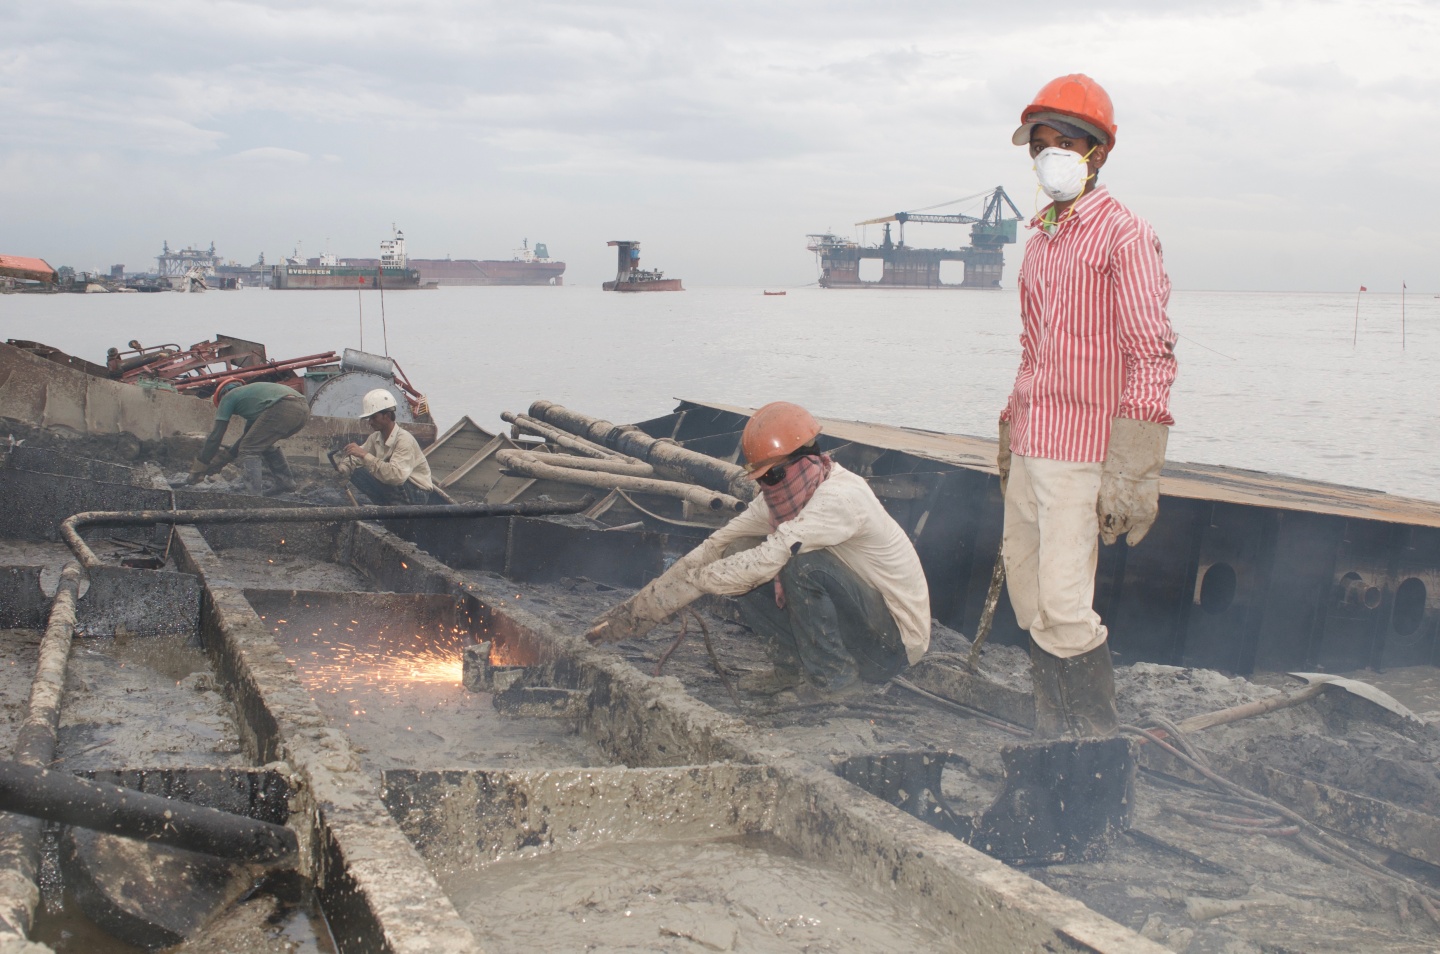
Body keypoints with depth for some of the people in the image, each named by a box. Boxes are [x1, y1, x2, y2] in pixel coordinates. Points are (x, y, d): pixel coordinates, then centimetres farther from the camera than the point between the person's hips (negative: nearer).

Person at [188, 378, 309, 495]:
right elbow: (249, 435, 42)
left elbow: (216, 436, 16)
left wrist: (197, 469, 21)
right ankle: (286, 483, 26)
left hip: (281, 408, -8)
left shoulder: (228, 398, 19)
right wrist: (221, 460, 46)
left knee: (249, 450, 4)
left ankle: (255, 495, -9)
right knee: (264, 444, 29)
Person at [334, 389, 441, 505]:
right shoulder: (375, 438, 2)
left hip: (418, 492, -8)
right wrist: (341, 466, -18)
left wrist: (365, 455, -36)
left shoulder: (404, 439, -23)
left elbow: (396, 475, -37)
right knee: (357, 473, -6)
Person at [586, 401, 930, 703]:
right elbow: (715, 547, -3)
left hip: (895, 640, -8)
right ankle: (793, 666, 3)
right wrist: (634, 613, -7)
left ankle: (834, 677, -14)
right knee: (740, 560, -7)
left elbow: (769, 559, -34)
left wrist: (695, 577, -22)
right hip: (852, 623, 8)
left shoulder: (838, 497, -26)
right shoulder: (779, 496, 0)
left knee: (806, 564, -33)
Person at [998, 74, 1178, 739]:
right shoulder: (1040, 242, 18)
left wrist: (1132, 471, -21)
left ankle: (1099, 742, 0)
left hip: (1081, 451, -8)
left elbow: (1151, 356, -14)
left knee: (1063, 607, -14)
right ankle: (1052, 738, 19)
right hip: (1028, 449, 8)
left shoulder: (1124, 235, -7)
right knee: (1030, 603, 9)